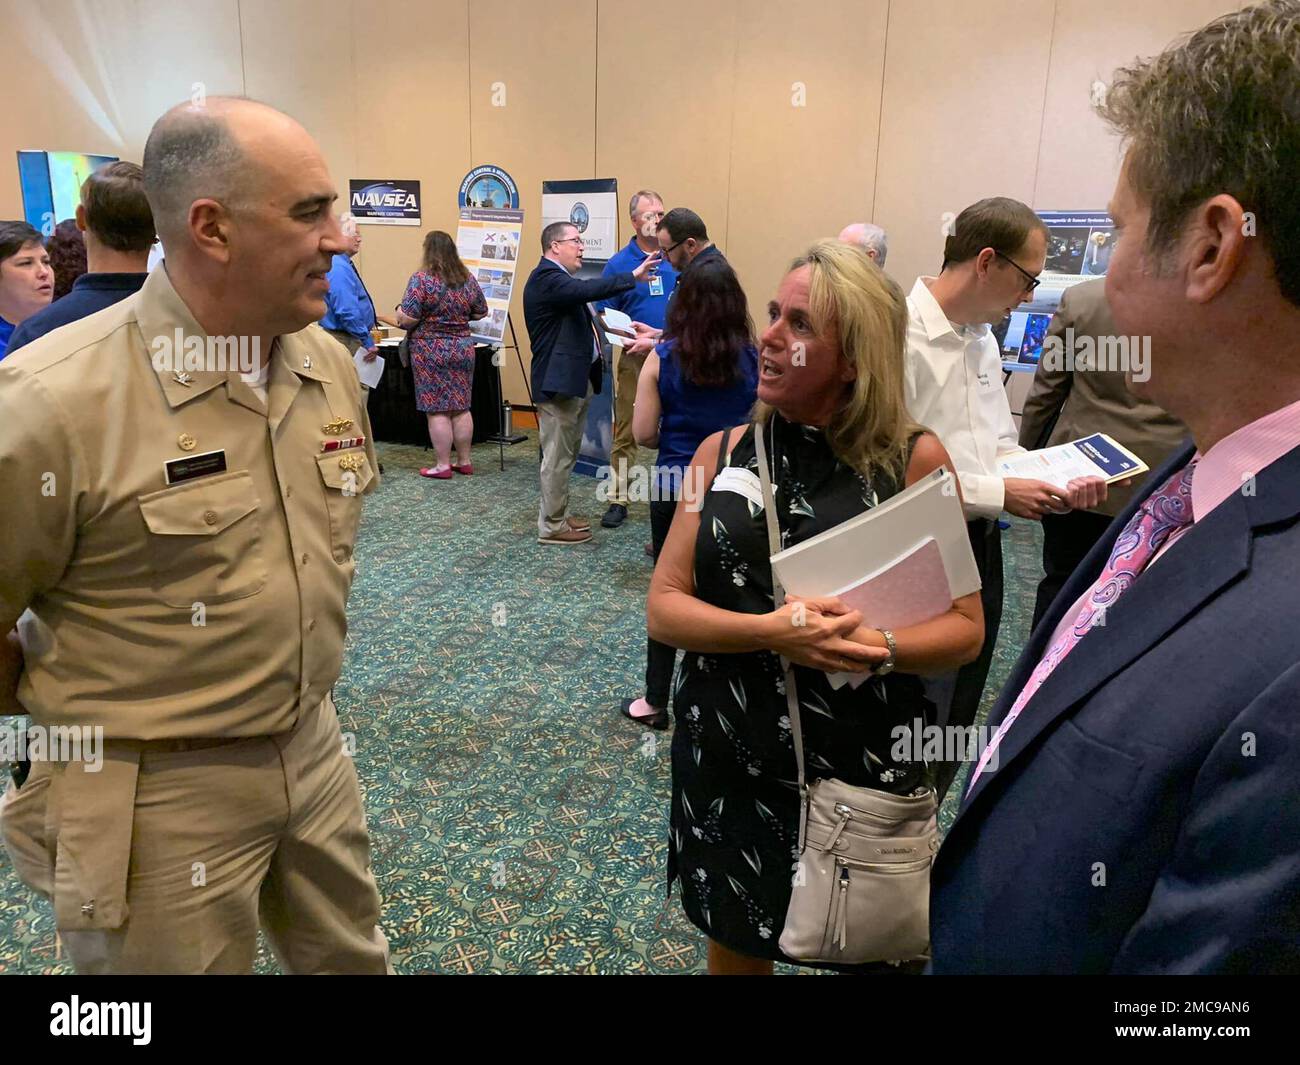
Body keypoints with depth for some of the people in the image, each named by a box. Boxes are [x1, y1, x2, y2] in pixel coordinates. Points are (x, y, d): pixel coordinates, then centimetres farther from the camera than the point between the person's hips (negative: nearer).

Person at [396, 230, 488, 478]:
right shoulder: (468, 279, 4)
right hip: (462, 348, 5)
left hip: (431, 351, -5)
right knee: (461, 407, 11)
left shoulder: (421, 279, -11)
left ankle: (443, 465, 3)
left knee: (436, 410, -1)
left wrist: (399, 313, 6)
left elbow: (407, 319, -15)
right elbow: (481, 312, 12)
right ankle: (464, 461, 17)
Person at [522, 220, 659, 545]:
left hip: (573, 379, 11)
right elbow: (587, 290, -32)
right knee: (557, 457, -3)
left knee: (564, 455, 17)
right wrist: (633, 276, -31)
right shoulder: (546, 277, -16)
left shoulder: (557, 277, 19)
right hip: (559, 381, -11)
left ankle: (556, 515, 28)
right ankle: (551, 526, 5)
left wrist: (600, 325, 7)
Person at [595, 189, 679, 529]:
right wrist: (638, 337, -13)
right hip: (634, 356, -1)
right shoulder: (619, 263, 1)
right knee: (625, 432, 4)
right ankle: (618, 501, 13)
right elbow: (606, 315, 2)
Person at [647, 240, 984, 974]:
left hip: (865, 770, -1)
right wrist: (771, 631, -22)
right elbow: (664, 608, -6)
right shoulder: (723, 453, -3)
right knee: (735, 948, 22)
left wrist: (877, 650, -26)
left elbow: (965, 627, -6)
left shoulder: (916, 459, -9)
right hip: (728, 763, 2)